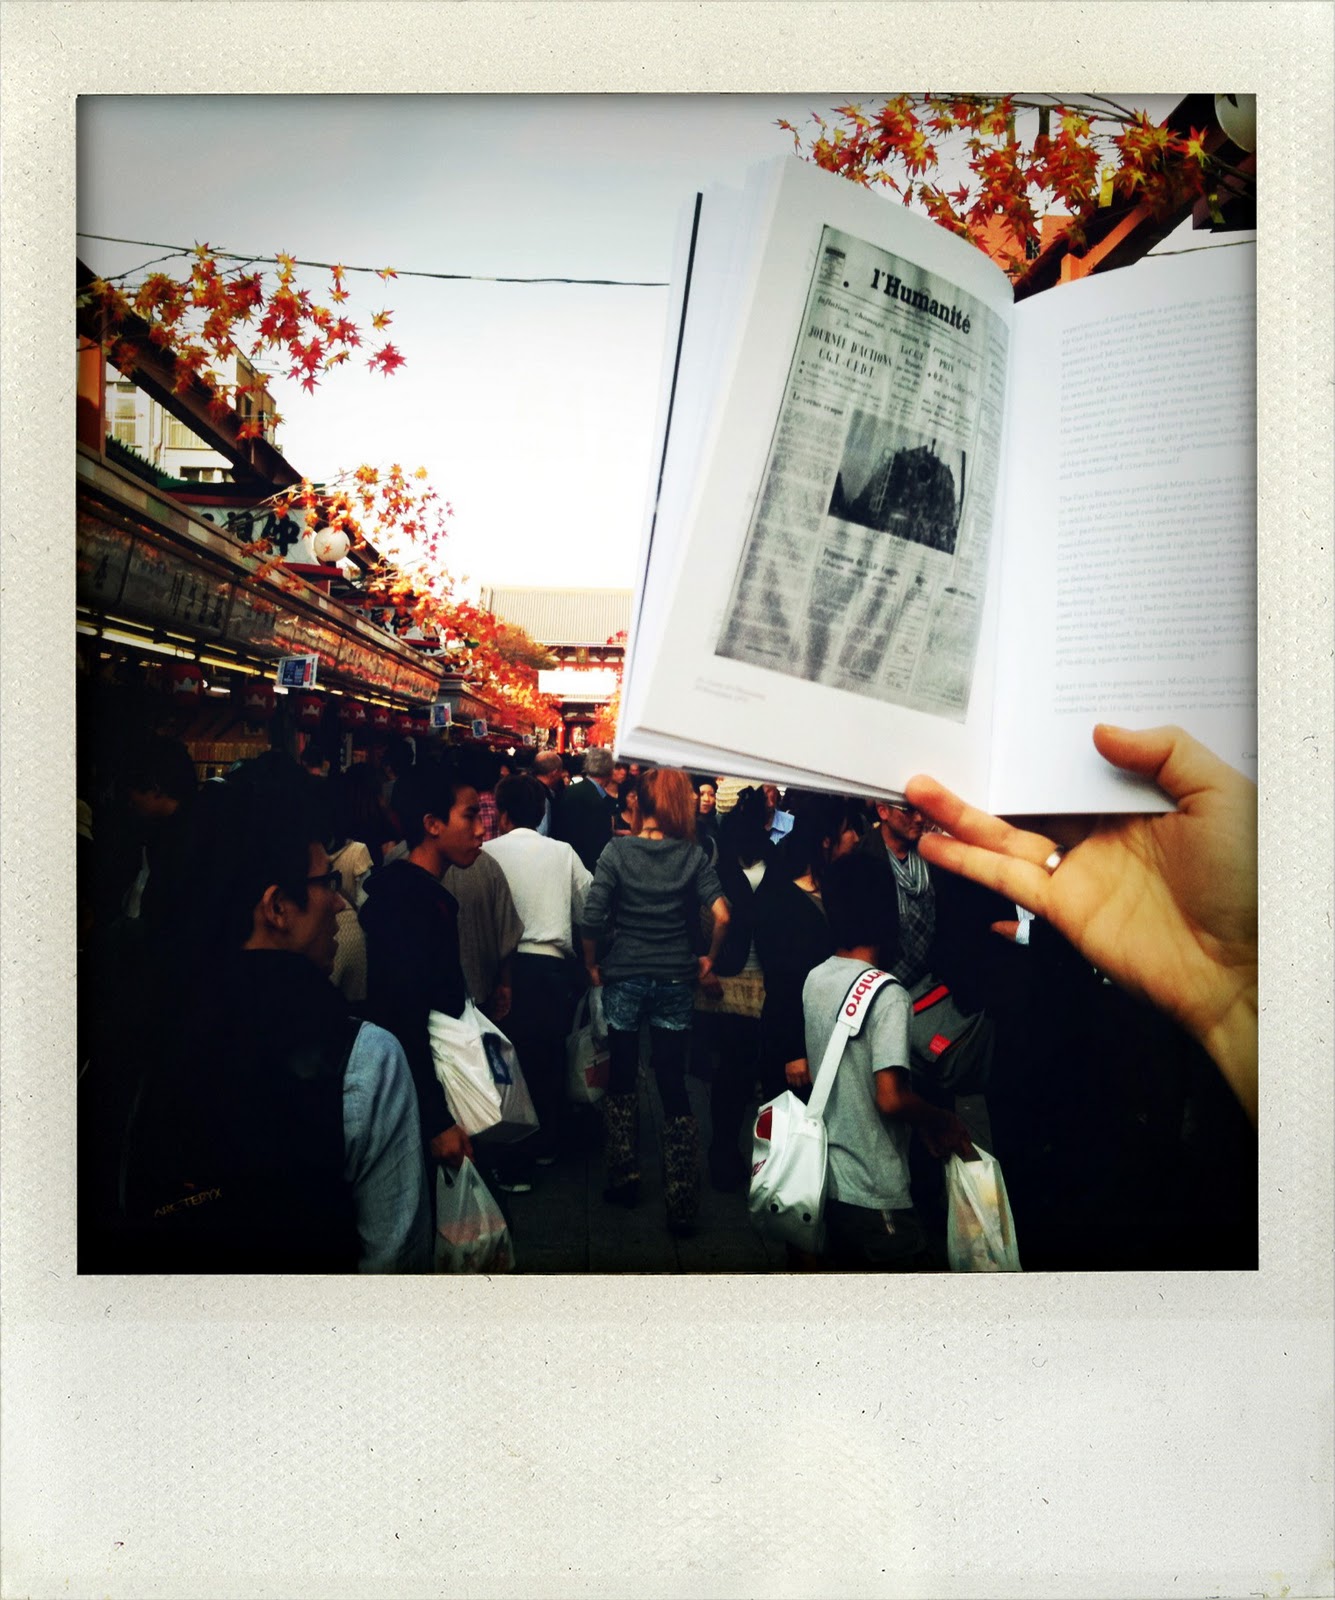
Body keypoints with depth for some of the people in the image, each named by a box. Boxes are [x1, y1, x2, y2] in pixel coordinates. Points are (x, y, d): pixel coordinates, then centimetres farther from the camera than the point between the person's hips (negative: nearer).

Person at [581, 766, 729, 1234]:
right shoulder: (692, 854, -4)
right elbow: (720, 914, -14)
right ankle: (682, 1205, 7)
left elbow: (592, 918, -13)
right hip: (675, 981, 1)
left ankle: (625, 1180, 28)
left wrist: (592, 964, 2)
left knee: (622, 1076, 17)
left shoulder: (617, 850, -6)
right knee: (673, 1085, 6)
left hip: (623, 978, 0)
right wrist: (709, 959, 2)